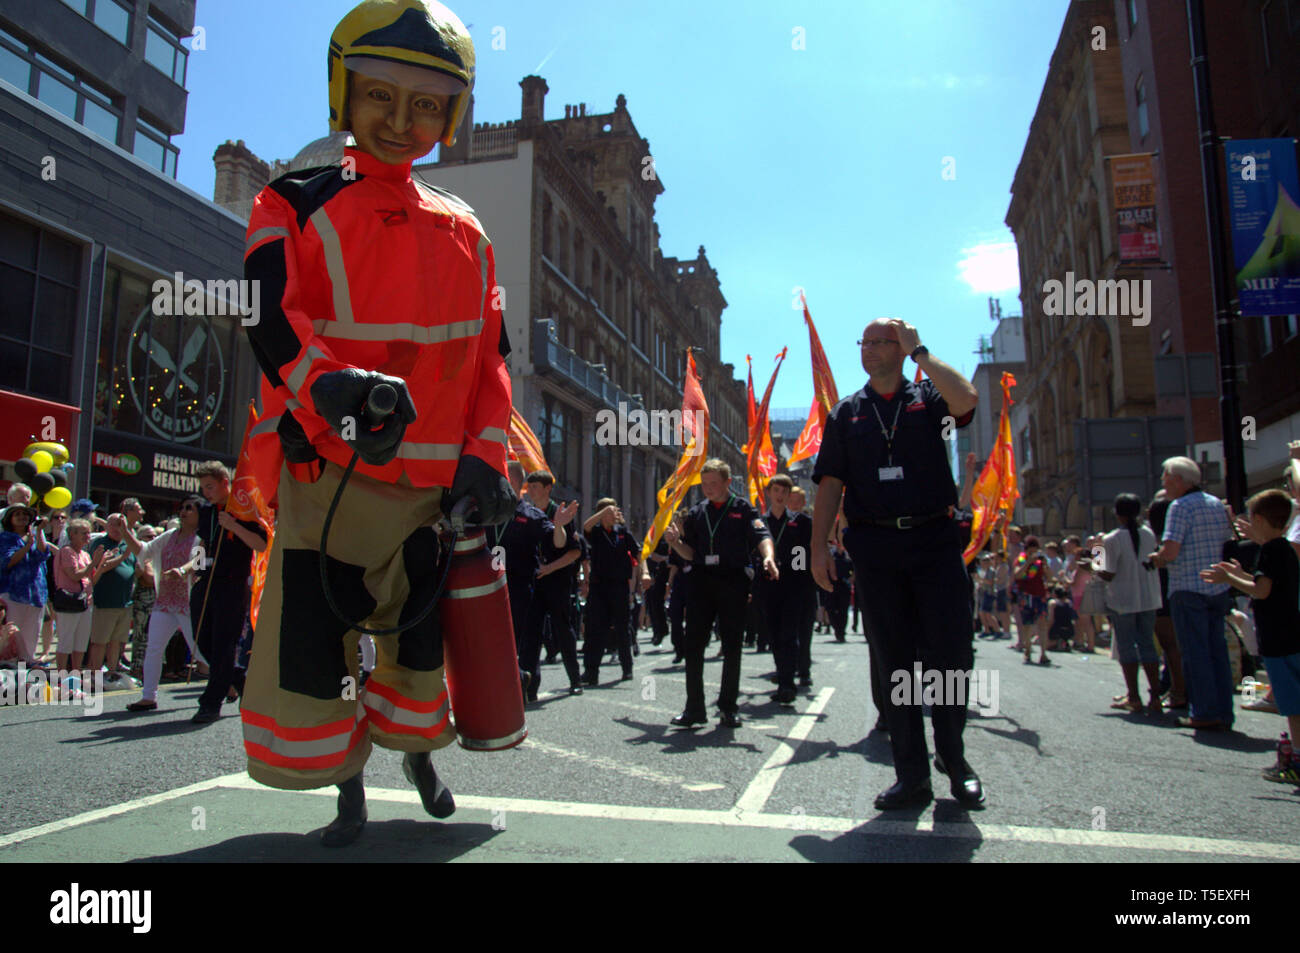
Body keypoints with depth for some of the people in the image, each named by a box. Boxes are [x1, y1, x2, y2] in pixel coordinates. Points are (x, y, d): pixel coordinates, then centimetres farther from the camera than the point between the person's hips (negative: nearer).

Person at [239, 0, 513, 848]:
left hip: (434, 486, 3)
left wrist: (484, 458, -2)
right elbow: (270, 321, -13)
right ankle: (348, 785, 28)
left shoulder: (465, 234, 12)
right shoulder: (297, 206, 3)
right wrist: (331, 386, -33)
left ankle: (418, 754, 43)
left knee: (420, 641, 15)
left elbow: (491, 353, 9)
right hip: (329, 475, -2)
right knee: (311, 652, 1)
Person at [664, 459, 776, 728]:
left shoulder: (743, 508, 3)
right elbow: (690, 553, 14)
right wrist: (676, 542, -6)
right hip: (701, 582, 3)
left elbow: (761, 536, -11)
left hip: (733, 582, -3)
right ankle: (694, 708, 9)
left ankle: (728, 707, 15)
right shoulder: (696, 513, 13)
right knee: (693, 646, 0)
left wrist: (768, 557, -31)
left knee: (732, 647, 4)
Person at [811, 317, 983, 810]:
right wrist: (819, 546, -2)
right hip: (875, 545, 1)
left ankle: (952, 757, 21)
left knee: (952, 651, -1)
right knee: (895, 658, 4)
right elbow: (830, 483, 7)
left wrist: (919, 350, -4)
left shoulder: (927, 396, 10)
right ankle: (912, 777, 12)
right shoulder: (846, 413, 13)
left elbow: (966, 400, -15)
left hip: (934, 538, -1)